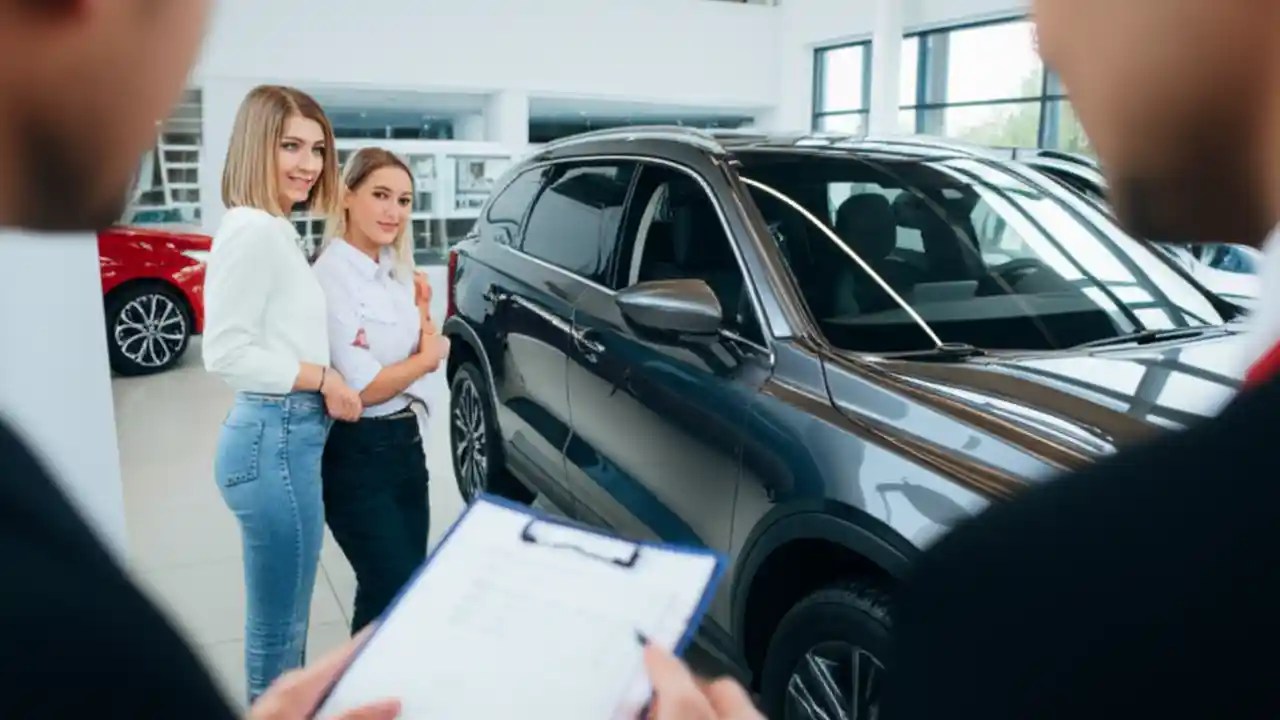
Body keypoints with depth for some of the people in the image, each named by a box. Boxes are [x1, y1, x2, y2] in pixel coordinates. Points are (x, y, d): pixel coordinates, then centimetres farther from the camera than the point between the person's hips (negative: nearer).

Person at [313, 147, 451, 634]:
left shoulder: (396, 272, 7)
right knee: (393, 591, 0)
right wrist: (428, 357, -5)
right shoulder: (332, 277, -18)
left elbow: (427, 347, 14)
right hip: (357, 453, -8)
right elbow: (363, 388, -20)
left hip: (405, 440, 8)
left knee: (411, 582, 16)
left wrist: (422, 317, -5)